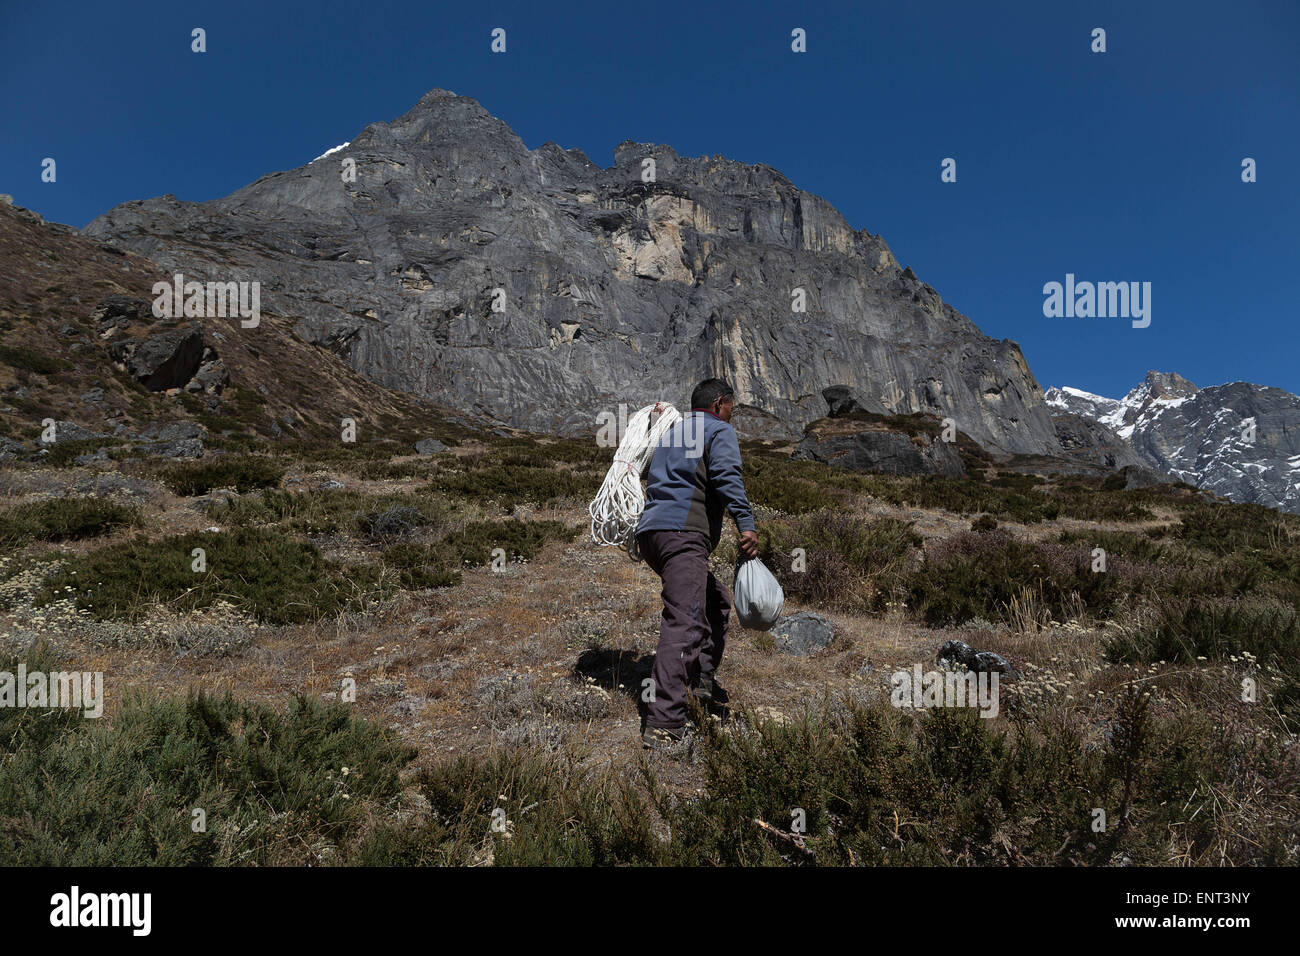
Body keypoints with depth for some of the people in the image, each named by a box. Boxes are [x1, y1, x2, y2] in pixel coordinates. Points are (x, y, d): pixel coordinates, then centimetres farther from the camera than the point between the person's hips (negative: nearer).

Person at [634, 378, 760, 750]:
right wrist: (745, 523, -20)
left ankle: (702, 680, 23)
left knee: (716, 600, 24)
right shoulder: (719, 431, 5)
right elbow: (726, 475, -13)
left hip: (649, 531, 9)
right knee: (684, 624, -17)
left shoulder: (669, 431, 29)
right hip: (684, 534, -9)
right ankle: (663, 723, -25)